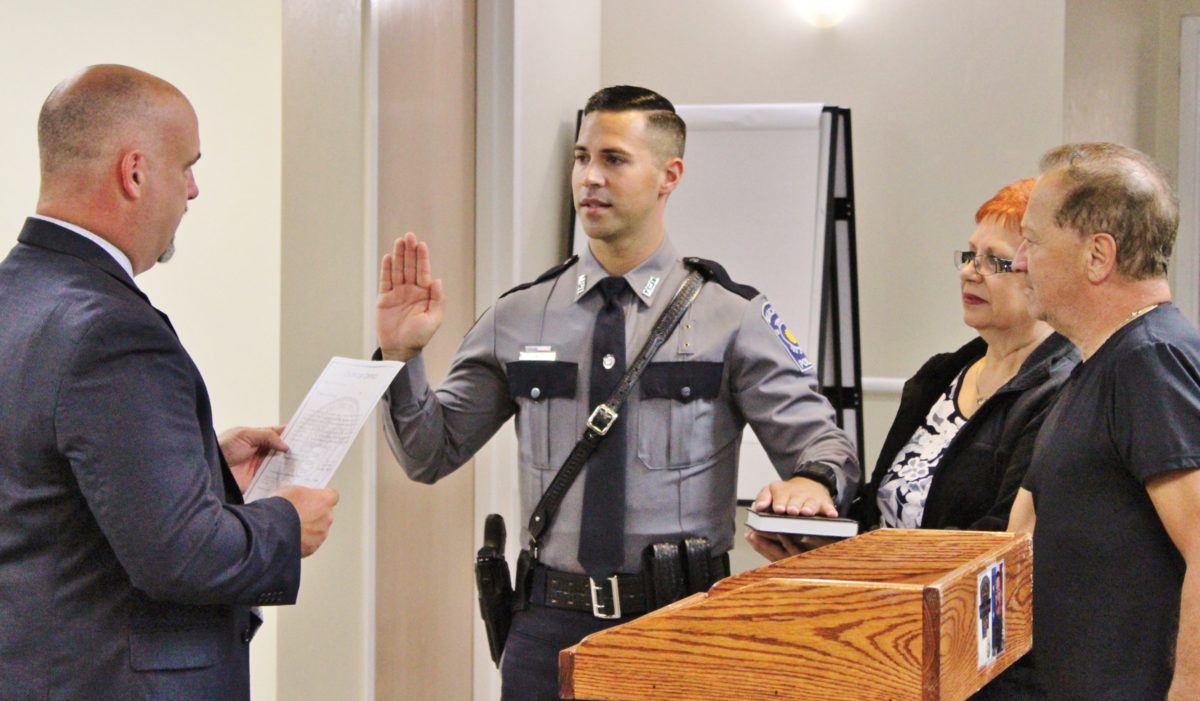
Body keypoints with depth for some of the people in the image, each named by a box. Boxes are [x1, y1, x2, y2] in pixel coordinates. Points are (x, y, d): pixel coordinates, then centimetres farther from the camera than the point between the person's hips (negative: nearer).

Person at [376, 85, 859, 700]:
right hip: (551, 625, 2)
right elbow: (430, 454, 8)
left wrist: (813, 481, -24)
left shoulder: (731, 318, 0)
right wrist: (402, 357, -7)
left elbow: (818, 439, -2)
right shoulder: (519, 317, 6)